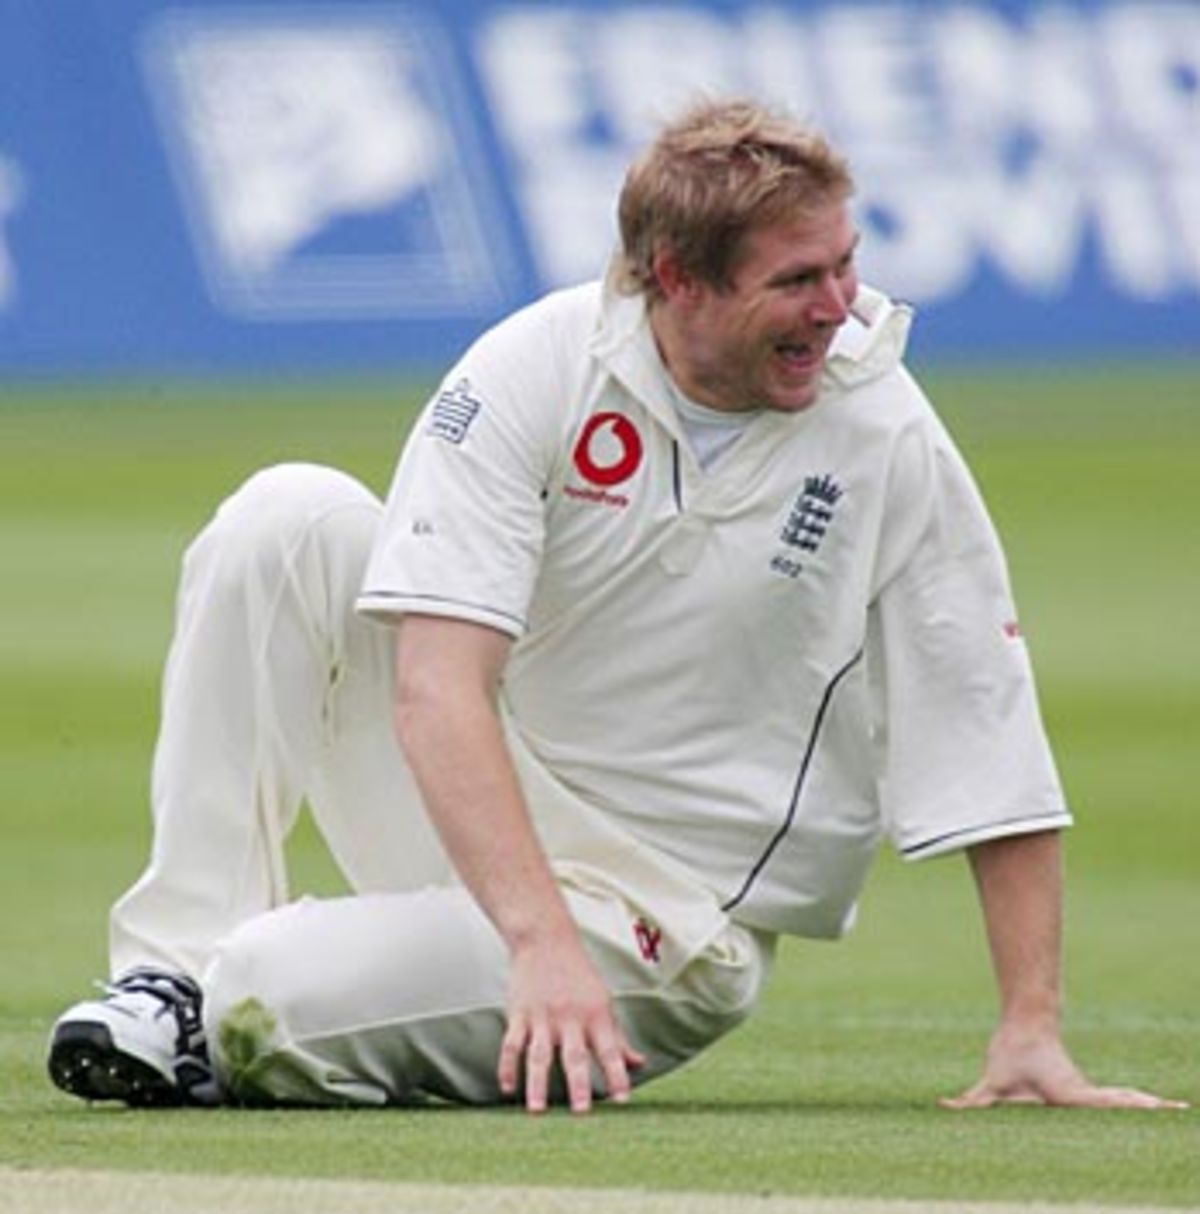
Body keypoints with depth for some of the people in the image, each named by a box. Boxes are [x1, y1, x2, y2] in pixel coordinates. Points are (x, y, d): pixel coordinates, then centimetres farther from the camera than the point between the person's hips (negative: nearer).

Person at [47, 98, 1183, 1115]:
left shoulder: (887, 442, -12)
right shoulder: (538, 369, -14)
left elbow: (997, 756, -7)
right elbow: (438, 681, -23)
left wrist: (1031, 1034, -14)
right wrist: (539, 940, -36)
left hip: (652, 910, -2)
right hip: (466, 815, 2)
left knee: (265, 1004, -32)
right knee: (292, 519, -23)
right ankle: (178, 964, -20)